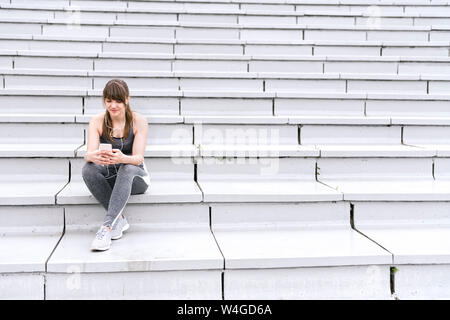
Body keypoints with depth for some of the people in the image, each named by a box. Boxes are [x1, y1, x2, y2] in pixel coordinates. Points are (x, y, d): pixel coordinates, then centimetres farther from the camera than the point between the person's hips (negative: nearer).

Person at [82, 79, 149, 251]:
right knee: (88, 169, -29)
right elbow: (88, 154, -19)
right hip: (109, 176, 3)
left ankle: (107, 226, -44)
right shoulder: (97, 121, -7)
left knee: (127, 169, -37)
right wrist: (94, 156, -45)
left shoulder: (139, 121, -12)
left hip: (135, 178, -2)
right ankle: (119, 219, -25)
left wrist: (122, 158, -45)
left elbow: (138, 158, -21)